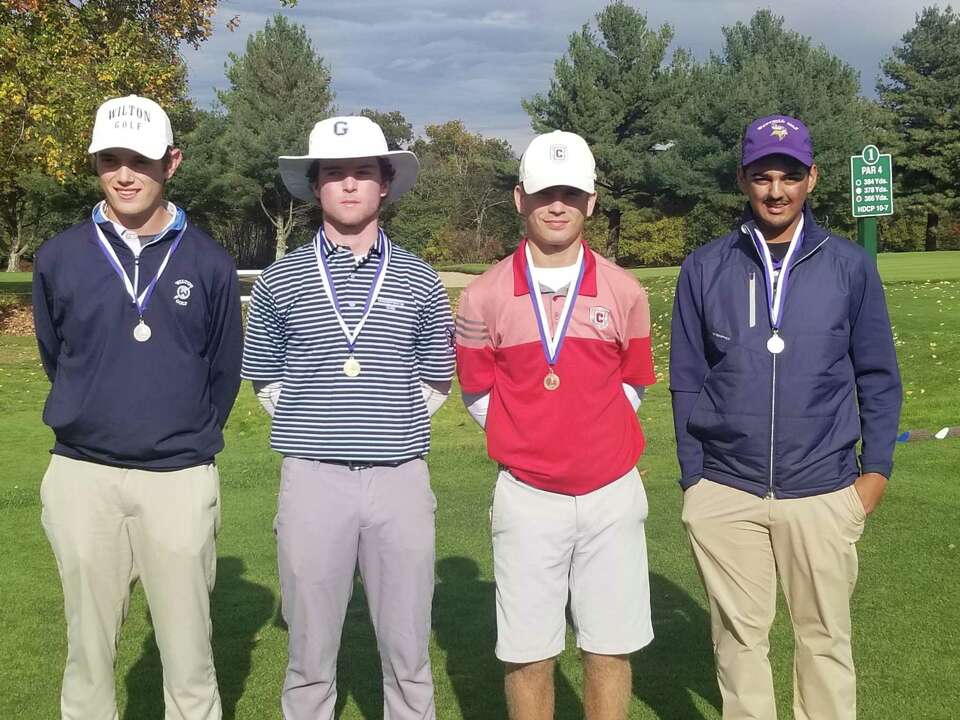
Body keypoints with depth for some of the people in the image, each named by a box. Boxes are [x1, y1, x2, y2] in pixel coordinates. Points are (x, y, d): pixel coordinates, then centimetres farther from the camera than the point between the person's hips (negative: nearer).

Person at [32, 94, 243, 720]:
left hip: (181, 480, -1)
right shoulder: (59, 258, 2)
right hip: (82, 477, 1)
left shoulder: (209, 264, 1)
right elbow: (55, 361, 14)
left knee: (188, 650, 4)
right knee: (89, 649, 9)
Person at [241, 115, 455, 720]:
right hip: (312, 479, 0)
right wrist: (315, 426, 7)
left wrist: (391, 424, 7)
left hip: (401, 477, 1)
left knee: (409, 653, 8)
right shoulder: (280, 281, 6)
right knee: (310, 654, 8)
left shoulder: (419, 280, 7)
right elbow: (266, 380, 14)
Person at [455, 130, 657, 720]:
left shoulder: (624, 292, 3)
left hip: (613, 492, 1)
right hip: (527, 495, -1)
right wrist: (529, 442, 6)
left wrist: (588, 436, 8)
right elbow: (478, 394, 9)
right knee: (528, 650, 4)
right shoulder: (485, 296, -1)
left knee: (611, 647, 6)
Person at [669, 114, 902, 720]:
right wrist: (693, 479, 3)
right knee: (739, 637, 10)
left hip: (824, 493, 0)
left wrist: (877, 467, 1)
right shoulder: (704, 269, 3)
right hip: (725, 493, 1)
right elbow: (687, 382, 5)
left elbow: (878, 375, 6)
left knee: (826, 637, 9)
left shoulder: (850, 266, 2)